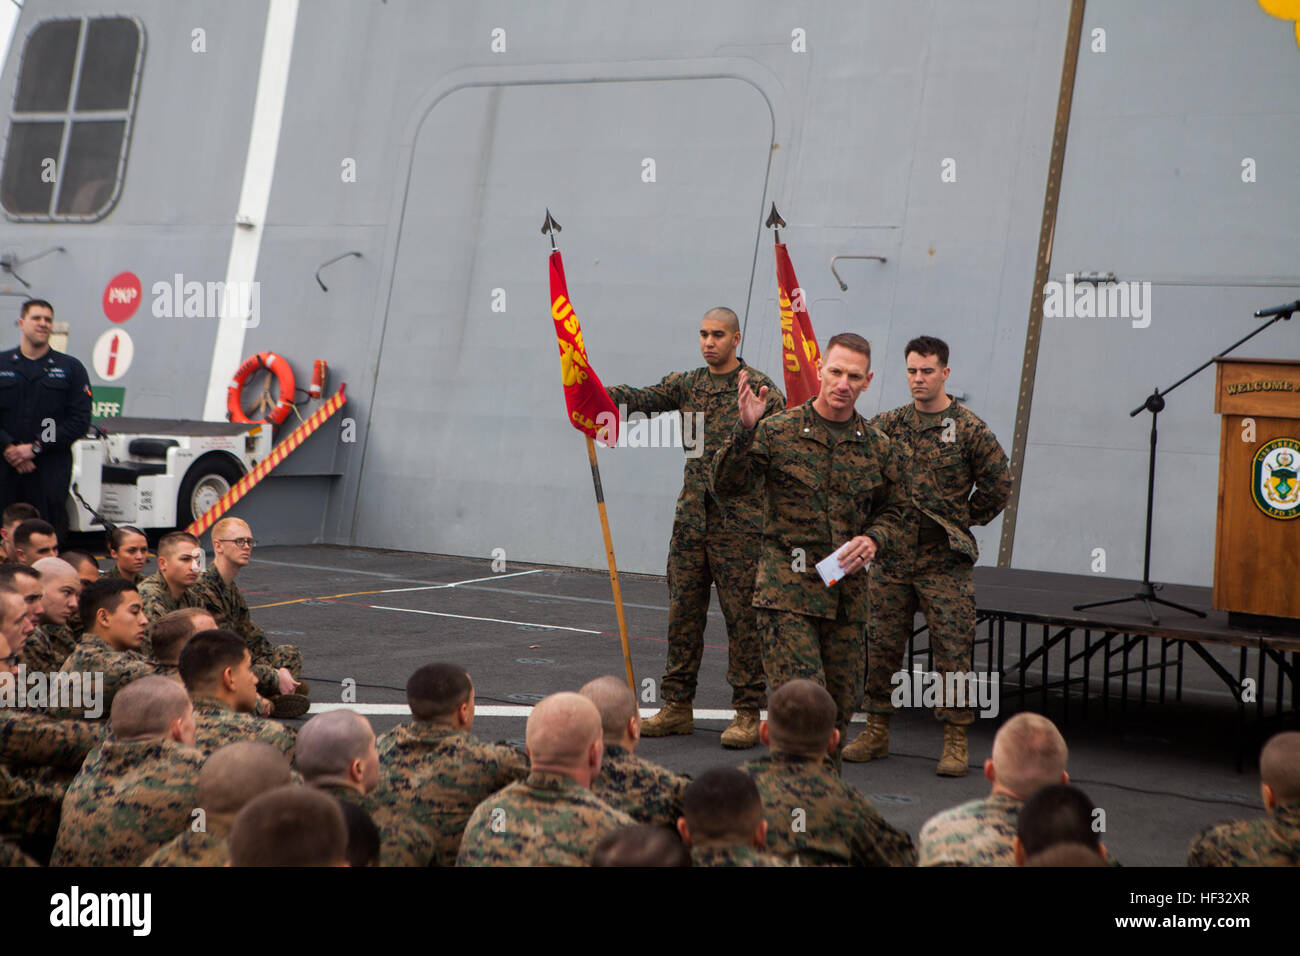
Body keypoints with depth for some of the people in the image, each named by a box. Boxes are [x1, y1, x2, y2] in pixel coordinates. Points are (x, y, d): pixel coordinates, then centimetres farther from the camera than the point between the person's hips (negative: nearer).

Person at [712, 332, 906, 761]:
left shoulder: (877, 447, 9)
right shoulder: (778, 431, -2)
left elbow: (892, 508, 21)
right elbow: (726, 485, -8)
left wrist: (873, 538, -1)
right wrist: (746, 429, -21)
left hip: (847, 592, 4)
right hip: (787, 589, -4)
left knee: (841, 702, 10)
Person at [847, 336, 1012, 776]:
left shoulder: (968, 428, -3)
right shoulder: (889, 425, 7)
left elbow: (999, 483, 3)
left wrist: (963, 520, 6)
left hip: (945, 561, -3)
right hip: (892, 557, 3)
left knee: (952, 649, -3)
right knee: (882, 644, 8)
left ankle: (956, 740, 7)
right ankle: (876, 731, 20)